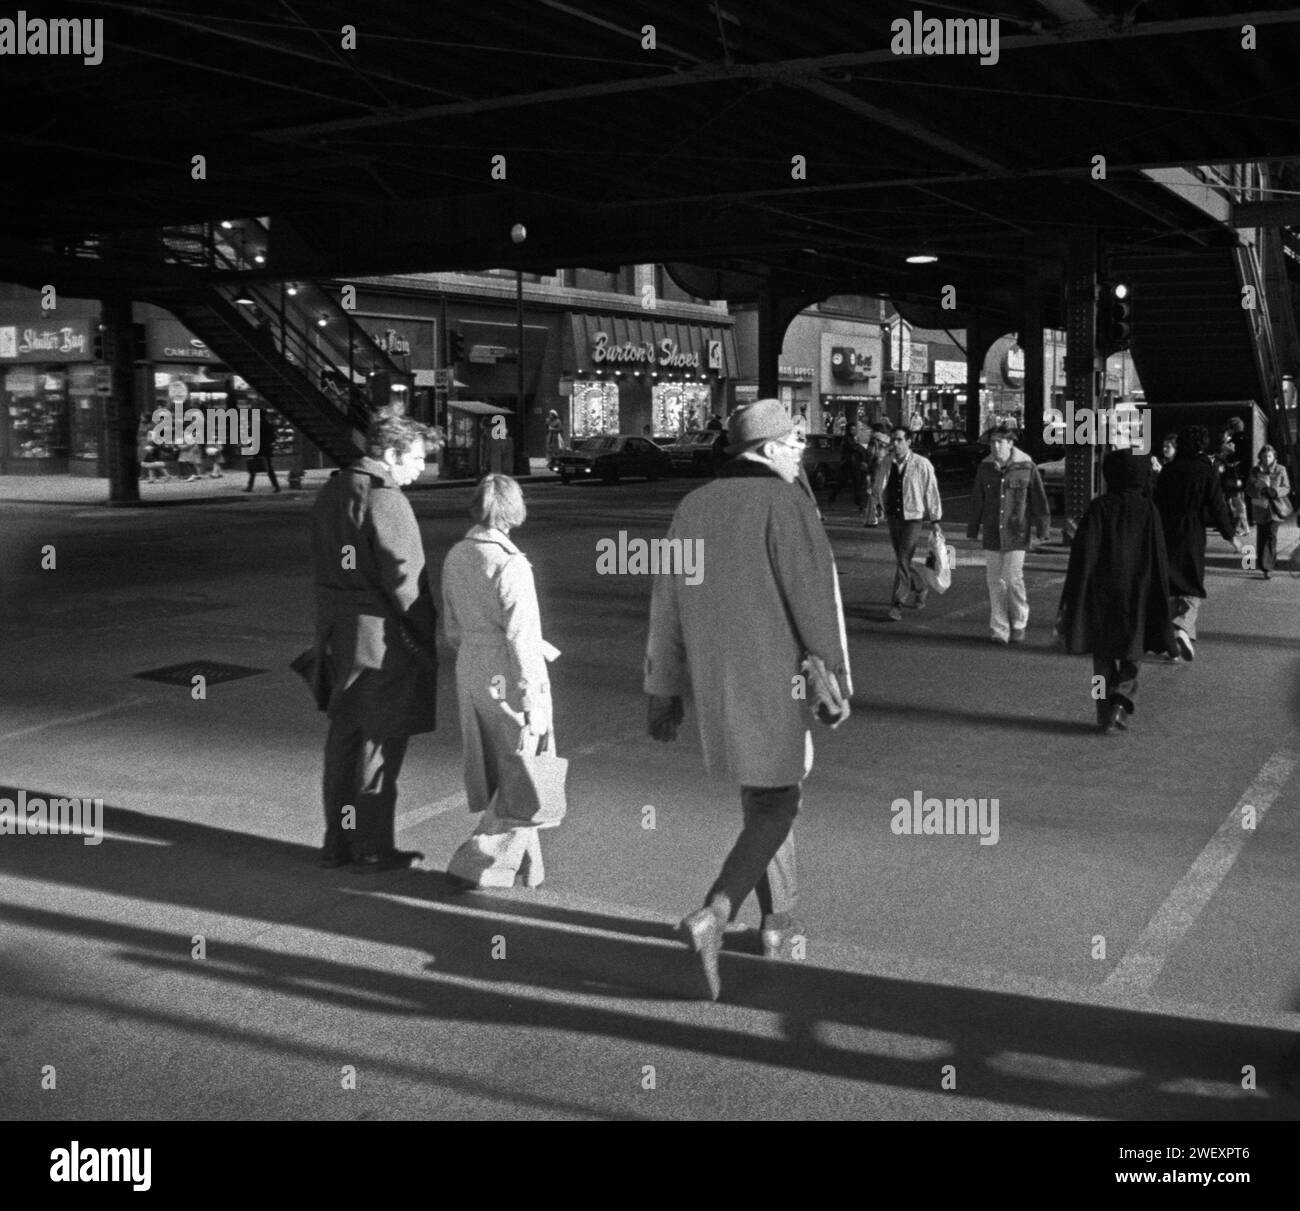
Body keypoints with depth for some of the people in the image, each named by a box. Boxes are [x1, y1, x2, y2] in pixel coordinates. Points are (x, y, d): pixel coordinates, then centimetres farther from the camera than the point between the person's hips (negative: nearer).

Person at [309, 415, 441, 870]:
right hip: (381, 637, -8)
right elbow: (403, 580, -20)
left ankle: (337, 841, 25)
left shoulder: (330, 492, 10)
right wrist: (429, 639, -11)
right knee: (380, 741, 3)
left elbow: (324, 566, 14)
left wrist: (331, 630, 17)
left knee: (343, 735, 16)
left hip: (336, 632, 8)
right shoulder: (385, 501, -18)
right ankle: (373, 847, 12)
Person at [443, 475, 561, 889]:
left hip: (470, 671, 8)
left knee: (492, 774, 17)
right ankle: (475, 865, 3)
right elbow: (521, 639, -19)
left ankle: (520, 864, 29)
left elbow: (453, 629, 10)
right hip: (508, 677, -8)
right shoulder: (510, 564, -19)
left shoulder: (455, 557, 3)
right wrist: (532, 705, -15)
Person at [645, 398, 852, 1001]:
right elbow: (816, 601, -12)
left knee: (758, 796, 20)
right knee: (776, 804, 1)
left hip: (711, 680, 7)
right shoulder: (787, 504, -11)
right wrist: (835, 683, -4)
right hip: (772, 680, -6)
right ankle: (712, 916, -14)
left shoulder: (693, 507, 8)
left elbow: (666, 606, 10)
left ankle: (779, 920, 28)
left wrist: (664, 691, 16)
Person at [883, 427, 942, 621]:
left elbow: (931, 492, -1)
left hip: (913, 517, -5)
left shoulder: (922, 464, -6)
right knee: (902, 560, 14)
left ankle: (897, 604, -8)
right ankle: (919, 589, 38)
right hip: (893, 517, 5)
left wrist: (935, 520, 1)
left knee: (903, 560, -11)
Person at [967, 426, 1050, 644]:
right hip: (992, 534, 3)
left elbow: (1039, 499, 0)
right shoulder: (985, 468, 4)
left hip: (1016, 534, -3)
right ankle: (999, 630, 12)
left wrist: (1042, 528, 0)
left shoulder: (1026, 467, -5)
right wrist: (973, 530, 13)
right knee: (994, 581, 3)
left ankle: (1018, 625, 14)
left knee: (1013, 579, -8)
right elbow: (978, 502, 12)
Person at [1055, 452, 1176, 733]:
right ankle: (1122, 701, -7)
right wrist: (1160, 601, 5)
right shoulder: (1147, 509, -4)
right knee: (1129, 654, 13)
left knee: (1104, 657, 10)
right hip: (1136, 594, 0)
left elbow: (1083, 552, -10)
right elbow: (1159, 558, -3)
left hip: (1101, 594, 0)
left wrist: (1073, 596, -5)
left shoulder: (1099, 507, -6)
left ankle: (1106, 716, 8)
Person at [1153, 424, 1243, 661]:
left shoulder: (1168, 470, 4)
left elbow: (1158, 501, 9)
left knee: (1170, 586, 13)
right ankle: (1183, 628, -21)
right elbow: (1217, 505, -7)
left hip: (1167, 533, 3)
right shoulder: (1206, 470, -6)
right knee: (1193, 587, 4)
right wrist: (1230, 534, 2)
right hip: (1193, 535, -3)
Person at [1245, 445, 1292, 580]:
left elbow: (1286, 487, 0)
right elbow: (1248, 488, 3)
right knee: (1261, 537, 7)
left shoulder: (1280, 470, -1)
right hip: (1260, 507, 2)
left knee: (1271, 535, -11)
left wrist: (1276, 491, -21)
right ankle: (1262, 563, 24)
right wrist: (1258, 490, -18)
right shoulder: (1255, 471, 3)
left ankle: (1267, 566, -11)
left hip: (1274, 507, -2)